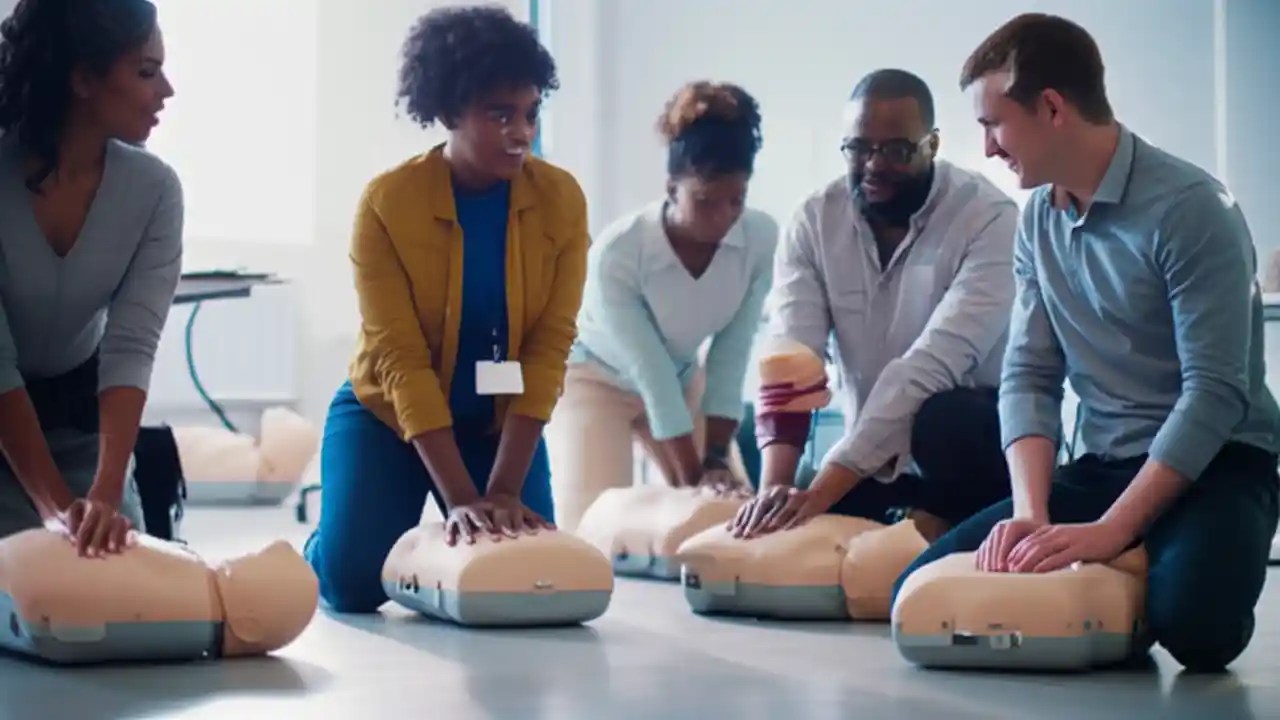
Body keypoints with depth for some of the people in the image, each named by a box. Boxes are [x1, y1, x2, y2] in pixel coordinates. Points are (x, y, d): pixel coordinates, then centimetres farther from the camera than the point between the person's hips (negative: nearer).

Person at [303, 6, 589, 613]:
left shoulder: (561, 200, -13)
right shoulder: (386, 201, -20)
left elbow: (548, 348, -16)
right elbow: (400, 359, -24)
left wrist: (505, 488, -25)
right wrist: (459, 497, -32)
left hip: (501, 423, 2)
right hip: (386, 414, -2)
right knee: (354, 581, -19)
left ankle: (445, 559, 22)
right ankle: (316, 557, 19)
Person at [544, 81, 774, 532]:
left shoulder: (761, 239, -25)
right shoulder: (617, 253, -34)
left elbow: (731, 357, -19)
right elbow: (651, 377, -30)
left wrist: (715, 460, -21)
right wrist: (693, 479, -27)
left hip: (682, 377, 4)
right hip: (596, 378, -4)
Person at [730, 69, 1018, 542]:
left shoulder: (988, 219, -20)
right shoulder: (815, 220, -6)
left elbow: (935, 361, -30)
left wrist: (821, 490, -38)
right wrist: (774, 484, -34)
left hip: (974, 440, -4)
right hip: (874, 461, 5)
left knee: (945, 419, -36)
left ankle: (947, 535, -9)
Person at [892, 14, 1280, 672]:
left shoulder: (1188, 207, -16)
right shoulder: (1038, 221, 6)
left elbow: (1217, 392, -21)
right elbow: (1030, 377, 1)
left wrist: (1110, 531, -27)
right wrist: (1031, 512, -17)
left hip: (1214, 465, -6)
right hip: (1100, 468, 6)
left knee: (1191, 617, -37)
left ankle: (1122, 604, 0)